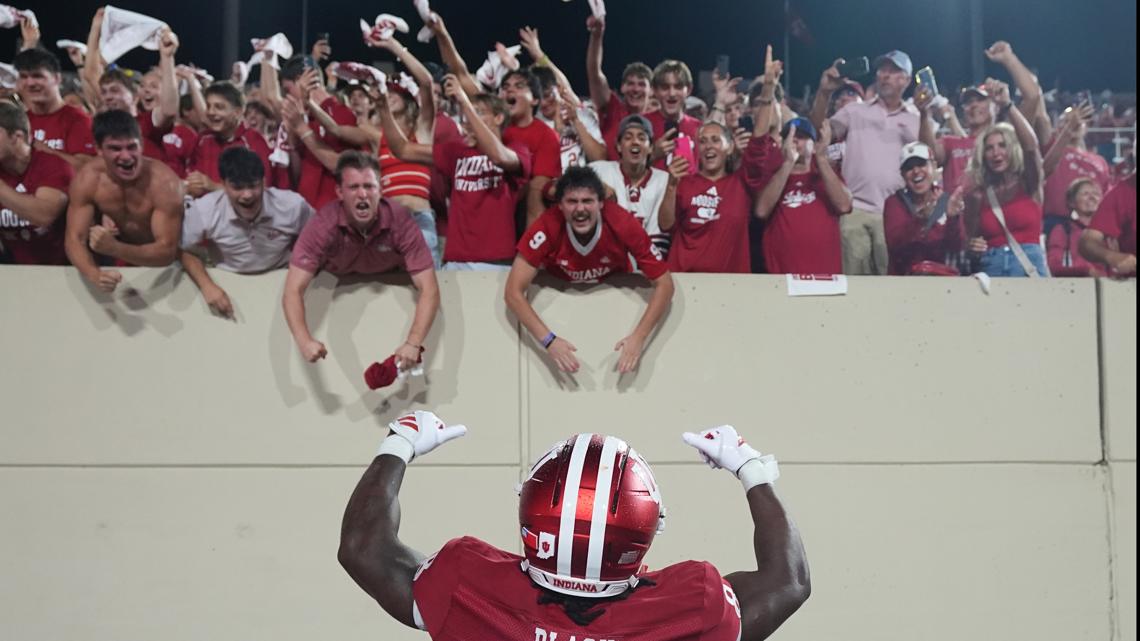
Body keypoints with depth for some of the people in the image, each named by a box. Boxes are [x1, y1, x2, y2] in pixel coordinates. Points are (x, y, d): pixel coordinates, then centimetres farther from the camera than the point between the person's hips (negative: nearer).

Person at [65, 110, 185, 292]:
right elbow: (74, 239, -20)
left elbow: (167, 251, -31)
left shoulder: (165, 182, -27)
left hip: (157, 267, -2)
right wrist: (94, 274, -42)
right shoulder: (86, 179, -18)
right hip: (111, 264, 2)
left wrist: (115, 249, -48)